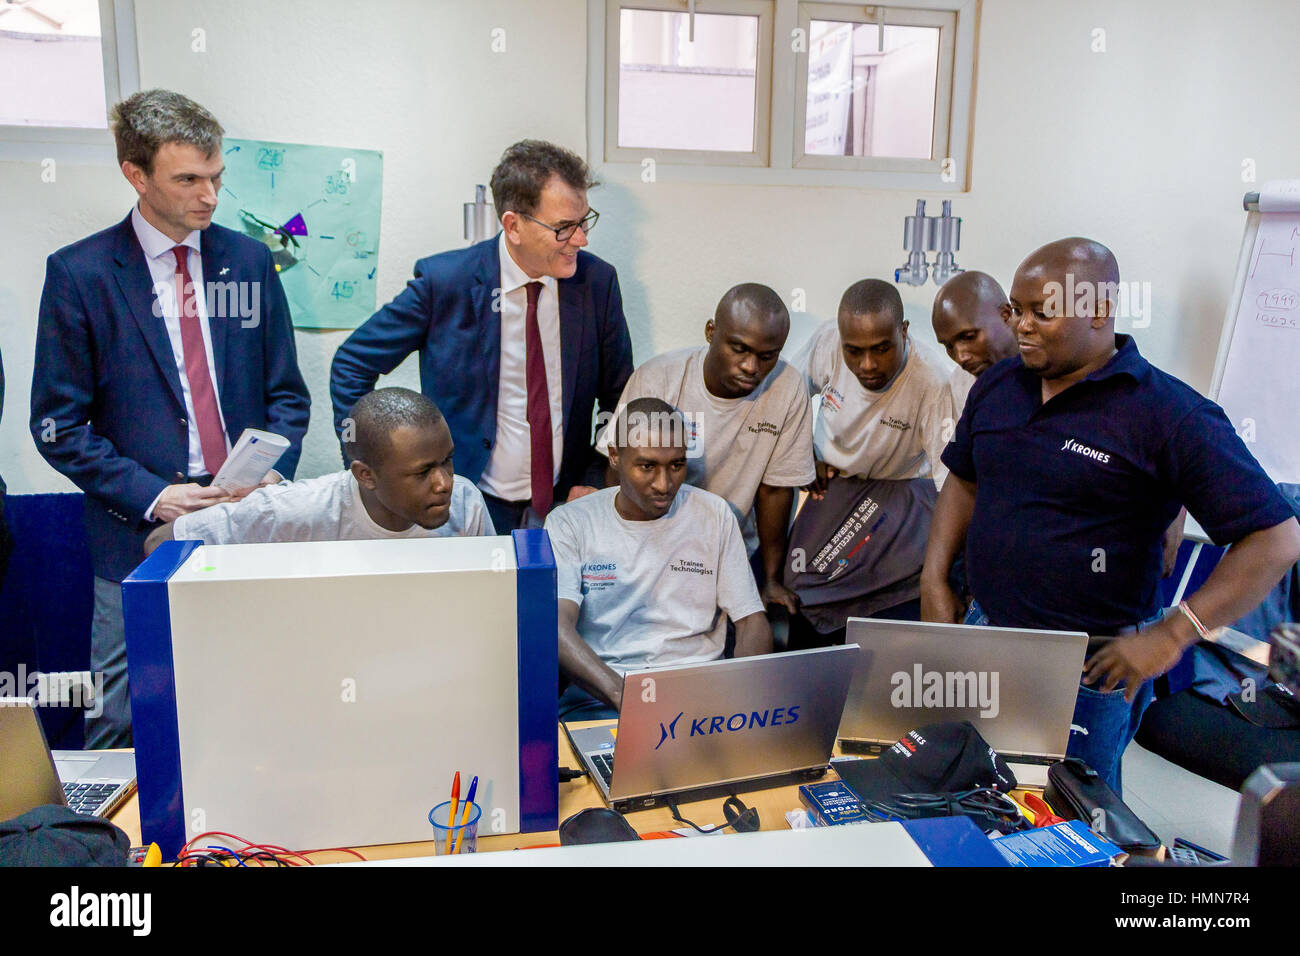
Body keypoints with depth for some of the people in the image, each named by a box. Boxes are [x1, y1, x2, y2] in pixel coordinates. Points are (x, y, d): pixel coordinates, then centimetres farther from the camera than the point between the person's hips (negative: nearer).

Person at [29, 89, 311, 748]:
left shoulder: (250, 261, 7)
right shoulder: (78, 273, -1)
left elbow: (286, 392, 10)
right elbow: (58, 425, -1)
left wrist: (273, 473, -7)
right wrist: (150, 495, -13)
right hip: (140, 538, -2)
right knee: (121, 730, 7)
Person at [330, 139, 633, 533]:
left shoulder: (598, 281, 0)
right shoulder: (443, 282, -9)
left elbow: (618, 397, 12)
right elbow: (352, 364, 3)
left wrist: (596, 483, 1)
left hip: (564, 504, 3)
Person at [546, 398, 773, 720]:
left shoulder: (714, 515, 7)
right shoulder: (569, 523, 1)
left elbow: (753, 622, 7)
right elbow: (558, 629, -13)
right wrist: (622, 694, -31)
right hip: (599, 698, -2)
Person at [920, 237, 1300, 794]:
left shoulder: (1173, 417, -15)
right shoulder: (998, 386, 4)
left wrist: (1172, 634, -21)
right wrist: (934, 579, 7)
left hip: (1091, 670, -5)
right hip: (982, 634, 6)